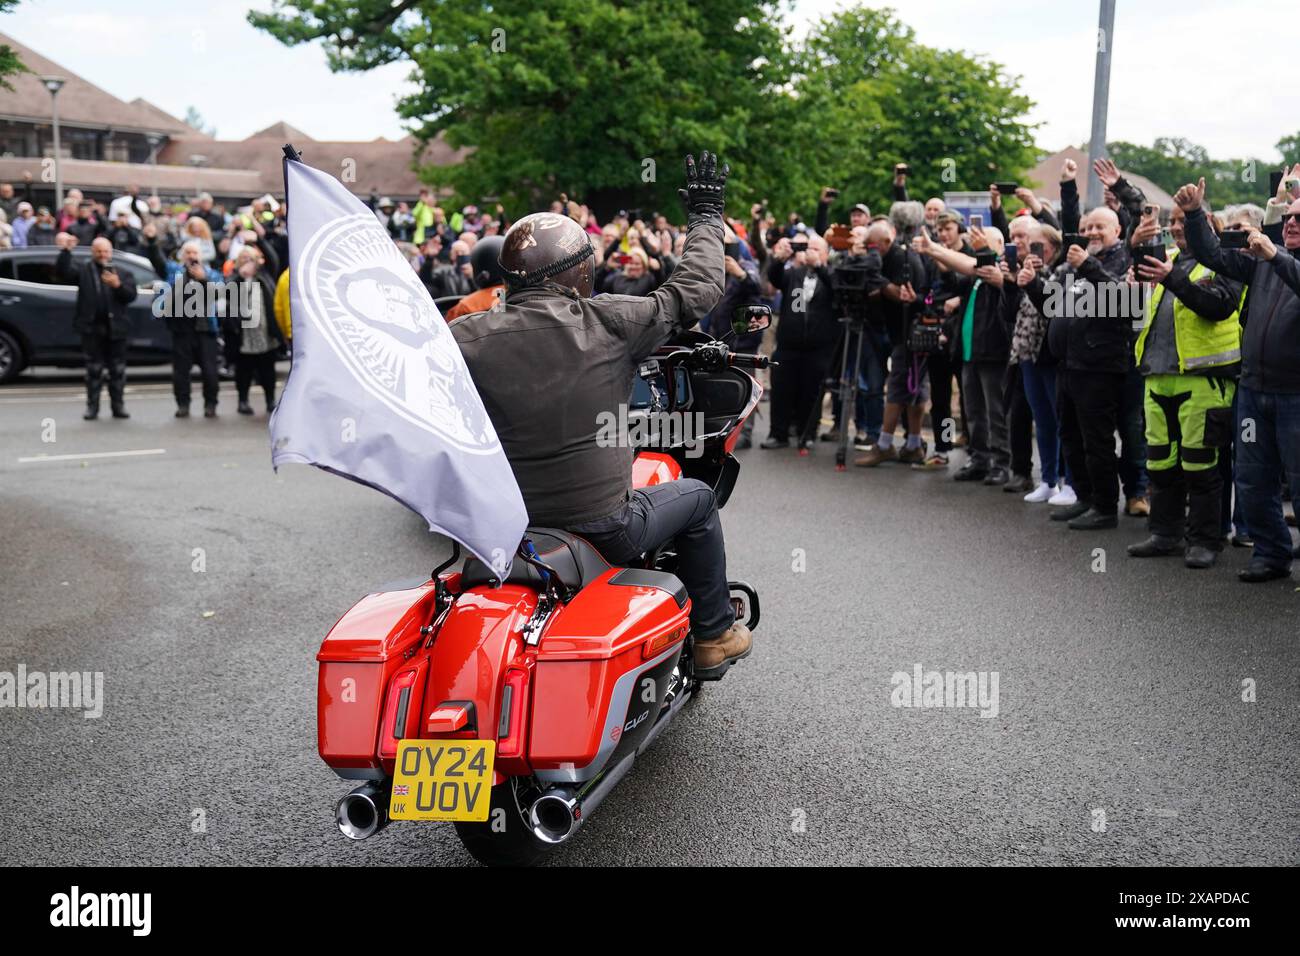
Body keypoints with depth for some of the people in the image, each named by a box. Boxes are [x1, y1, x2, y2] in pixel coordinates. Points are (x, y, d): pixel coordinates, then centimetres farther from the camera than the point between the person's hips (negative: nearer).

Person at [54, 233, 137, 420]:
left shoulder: (124, 273, 13)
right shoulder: (84, 270, 9)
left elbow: (131, 296, 1)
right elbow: (62, 272, -6)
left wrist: (118, 285, -17)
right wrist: (66, 250, -14)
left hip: (116, 327, 1)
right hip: (91, 327, -1)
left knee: (118, 369, 5)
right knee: (93, 370, 2)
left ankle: (118, 406, 12)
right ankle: (92, 406, 6)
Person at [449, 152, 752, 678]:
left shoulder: (464, 337, -8)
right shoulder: (607, 323, -13)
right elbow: (695, 289, -1)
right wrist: (705, 215, 15)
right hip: (603, 530, -3)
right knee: (697, 497, 22)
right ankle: (714, 636, 32)